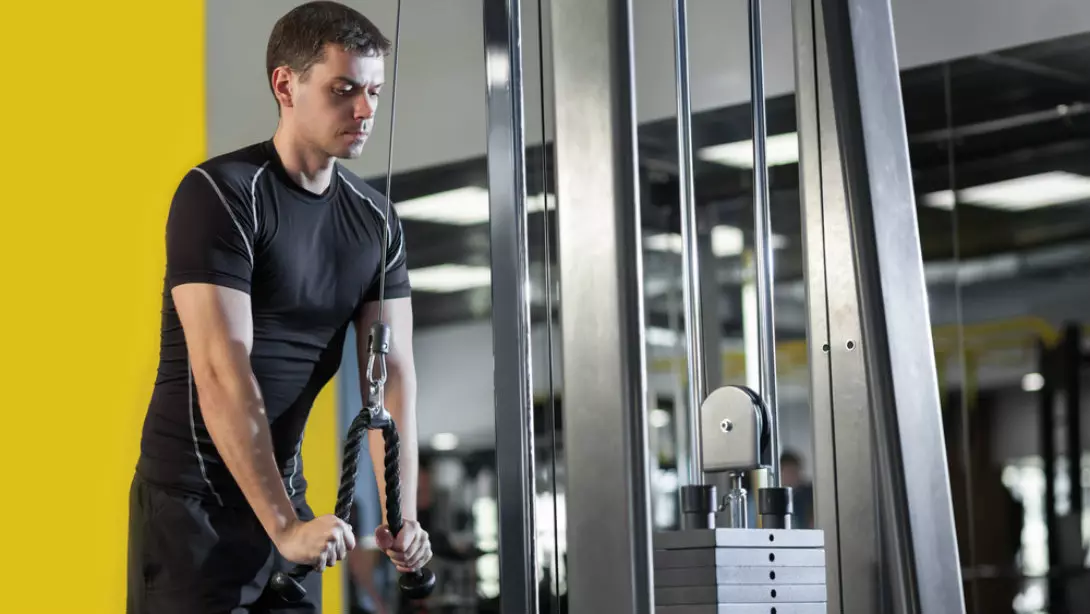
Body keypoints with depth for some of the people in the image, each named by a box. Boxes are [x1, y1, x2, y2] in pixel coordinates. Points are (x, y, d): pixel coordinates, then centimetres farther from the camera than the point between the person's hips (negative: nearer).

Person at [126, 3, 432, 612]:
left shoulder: (376, 219, 5)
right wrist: (285, 527, -27)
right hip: (194, 498, -6)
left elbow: (392, 372, 0)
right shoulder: (220, 195, -16)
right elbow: (223, 373, -23)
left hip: (282, 489, 7)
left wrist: (403, 514, -11)